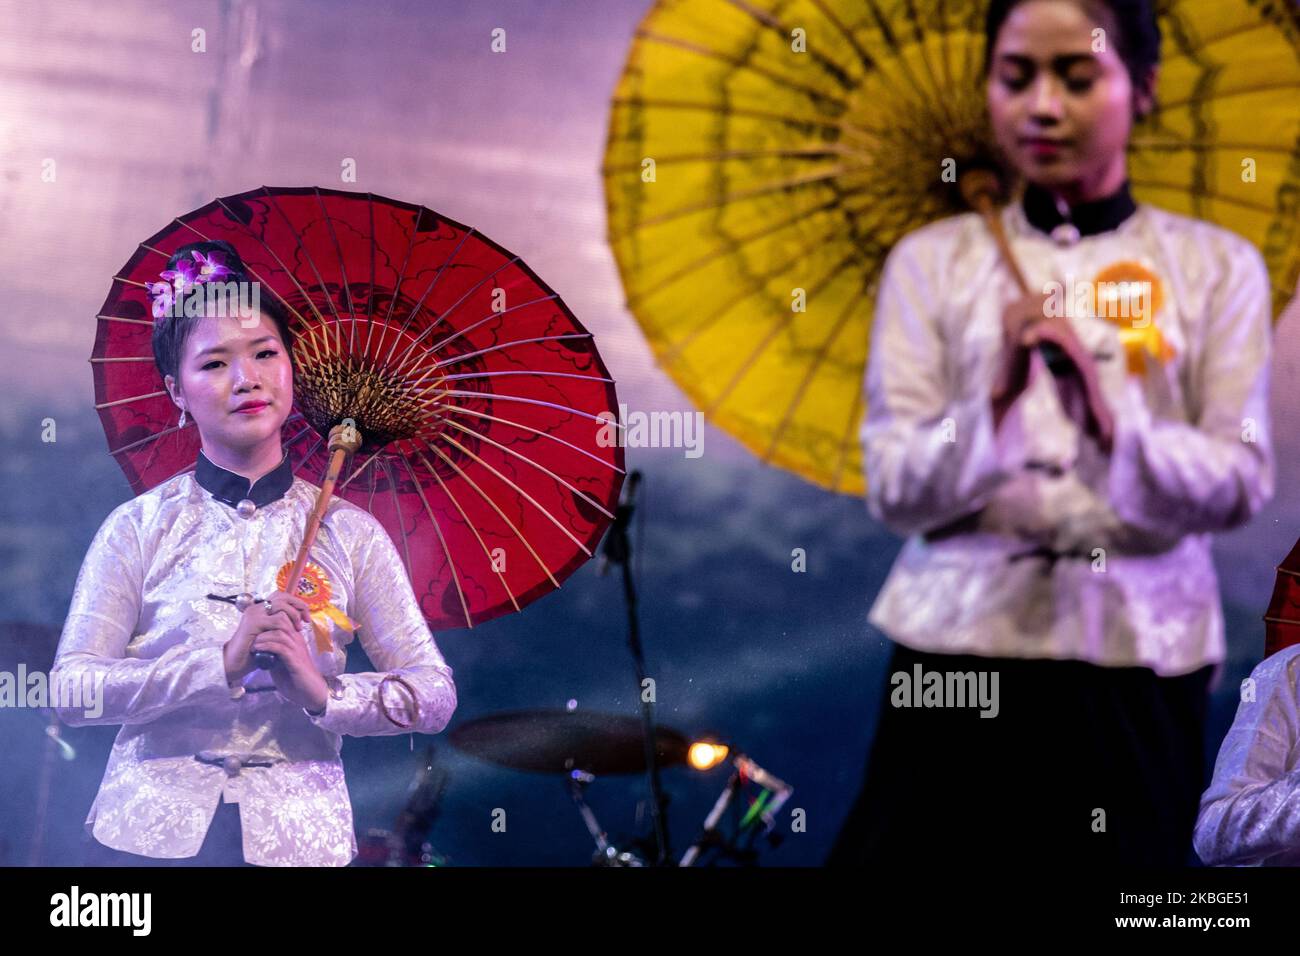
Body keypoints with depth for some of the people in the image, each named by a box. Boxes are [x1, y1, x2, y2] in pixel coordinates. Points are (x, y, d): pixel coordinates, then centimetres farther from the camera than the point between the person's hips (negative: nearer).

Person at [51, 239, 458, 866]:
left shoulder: (347, 533, 2)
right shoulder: (140, 527, 0)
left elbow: (434, 694, 0)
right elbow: (71, 690, -9)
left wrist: (325, 693, -18)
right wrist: (221, 663, -20)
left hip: (298, 838, 1)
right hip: (151, 836, -1)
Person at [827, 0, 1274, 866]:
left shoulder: (1216, 267, 4)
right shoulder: (932, 261, 5)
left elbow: (1241, 484, -5)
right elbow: (894, 489, -3)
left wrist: (1112, 420, -23)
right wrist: (998, 401, -21)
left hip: (1137, 661, 0)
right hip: (957, 648, 0)